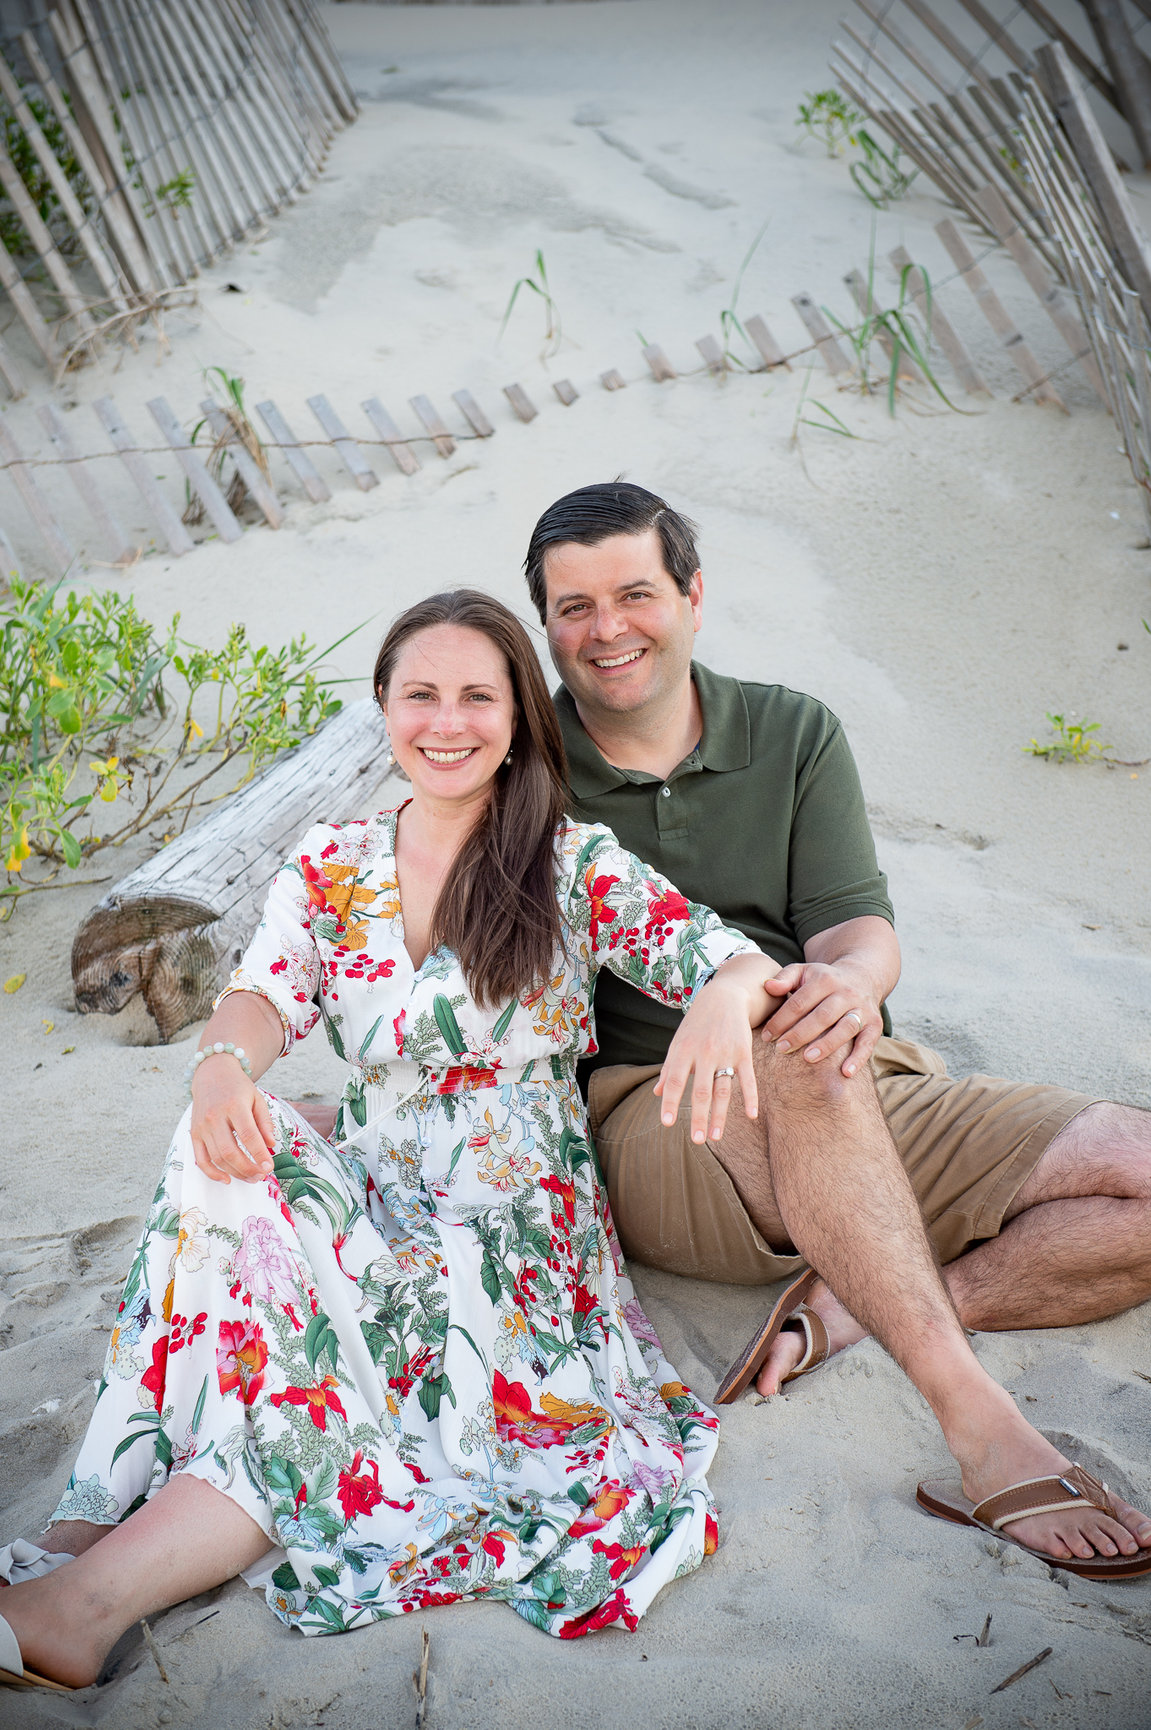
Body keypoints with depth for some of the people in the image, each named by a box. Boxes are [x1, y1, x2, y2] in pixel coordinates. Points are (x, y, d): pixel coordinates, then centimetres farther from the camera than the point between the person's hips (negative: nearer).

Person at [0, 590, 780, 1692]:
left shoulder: (576, 865, 1)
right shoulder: (330, 867, 11)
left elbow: (736, 962, -6)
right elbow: (265, 993, -2)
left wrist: (726, 996, -32)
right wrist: (222, 1064, -28)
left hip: (515, 1225, -2)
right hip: (368, 1198, 3)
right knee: (229, 1159, -30)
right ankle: (88, 1537, -33)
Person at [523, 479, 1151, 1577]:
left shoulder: (792, 734, 10)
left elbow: (859, 925, 0)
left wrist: (852, 980, -25)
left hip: (865, 1114, 4)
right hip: (652, 1130, -4)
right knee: (800, 1057, -39)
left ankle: (845, 1315, -20)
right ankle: (975, 1421, -37)